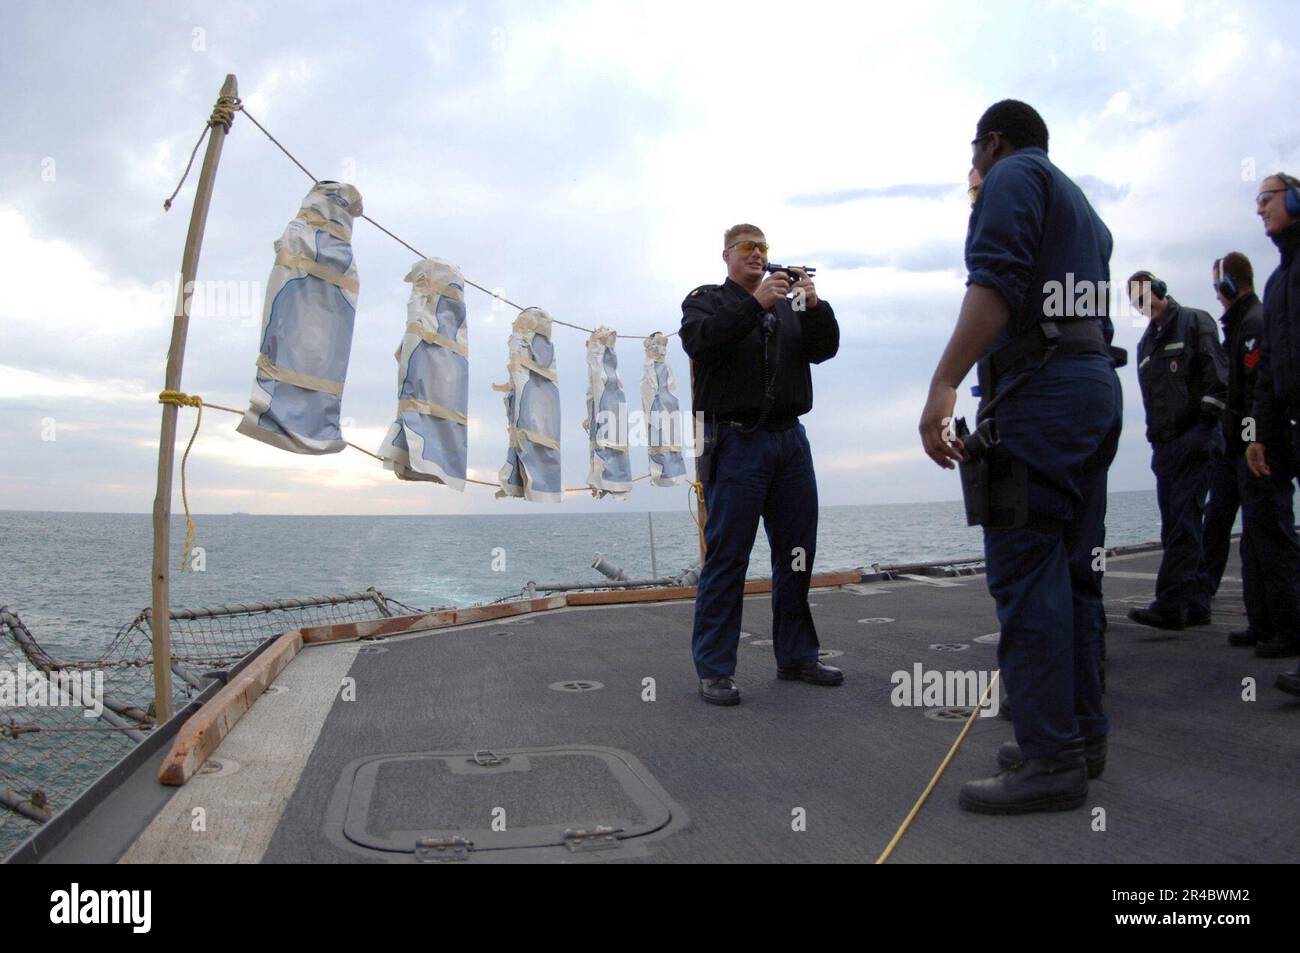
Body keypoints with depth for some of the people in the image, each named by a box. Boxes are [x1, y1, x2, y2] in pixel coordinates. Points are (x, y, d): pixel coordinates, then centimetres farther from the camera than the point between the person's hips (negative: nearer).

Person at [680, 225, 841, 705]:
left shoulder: (787, 306, 22)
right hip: (736, 440, -5)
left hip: (790, 438, 6)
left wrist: (814, 305, -6)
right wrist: (755, 303, -18)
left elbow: (823, 349, 10)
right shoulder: (706, 300, 9)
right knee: (726, 557, -7)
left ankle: (797, 656, 19)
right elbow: (698, 340, -13)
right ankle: (714, 669, -2)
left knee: (797, 553, 8)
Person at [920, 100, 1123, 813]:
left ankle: (1050, 758, -10)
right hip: (1098, 385, 10)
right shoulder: (1082, 206, 28)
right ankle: (1081, 733, 17)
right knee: (1072, 570, 11)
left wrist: (943, 384, -26)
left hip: (1038, 392, -10)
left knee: (1025, 573, -11)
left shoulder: (1013, 177, 0)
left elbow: (995, 282, -18)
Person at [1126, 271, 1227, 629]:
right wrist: (1155, 437, 12)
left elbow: (1217, 377, -8)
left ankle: (1171, 603, -23)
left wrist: (1206, 426, -16)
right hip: (1164, 446, 8)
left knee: (1183, 523, -16)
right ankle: (1195, 605, 13)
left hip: (1195, 438, -8)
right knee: (1176, 526, 7)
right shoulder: (1146, 344, 23)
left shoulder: (1195, 322, 2)